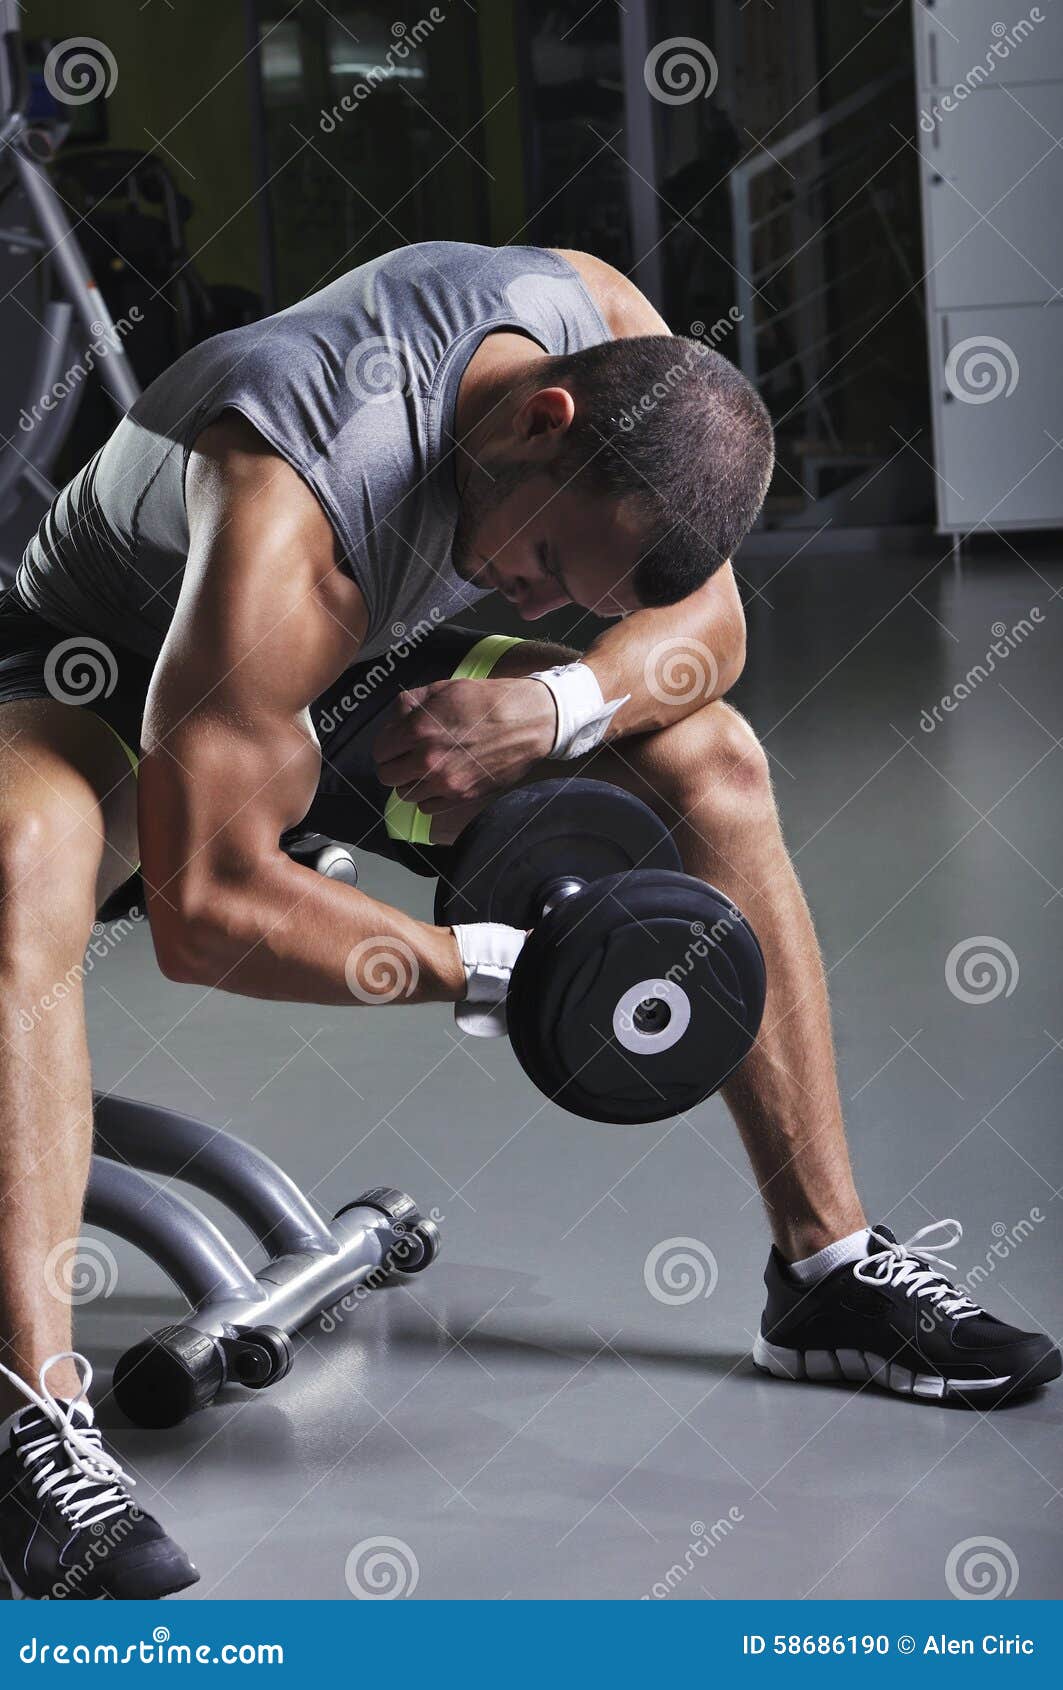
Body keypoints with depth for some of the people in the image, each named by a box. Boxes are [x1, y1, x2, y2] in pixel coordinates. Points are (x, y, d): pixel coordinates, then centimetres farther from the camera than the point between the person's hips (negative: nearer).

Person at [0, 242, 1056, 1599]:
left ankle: (830, 1270, 3)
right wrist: (488, 972, -36)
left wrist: (554, 705, -29)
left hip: (359, 669, 7)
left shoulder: (620, 337, -21)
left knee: (703, 754, -5)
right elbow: (202, 907, -42)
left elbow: (706, 627, -8)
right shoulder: (292, 517, -41)